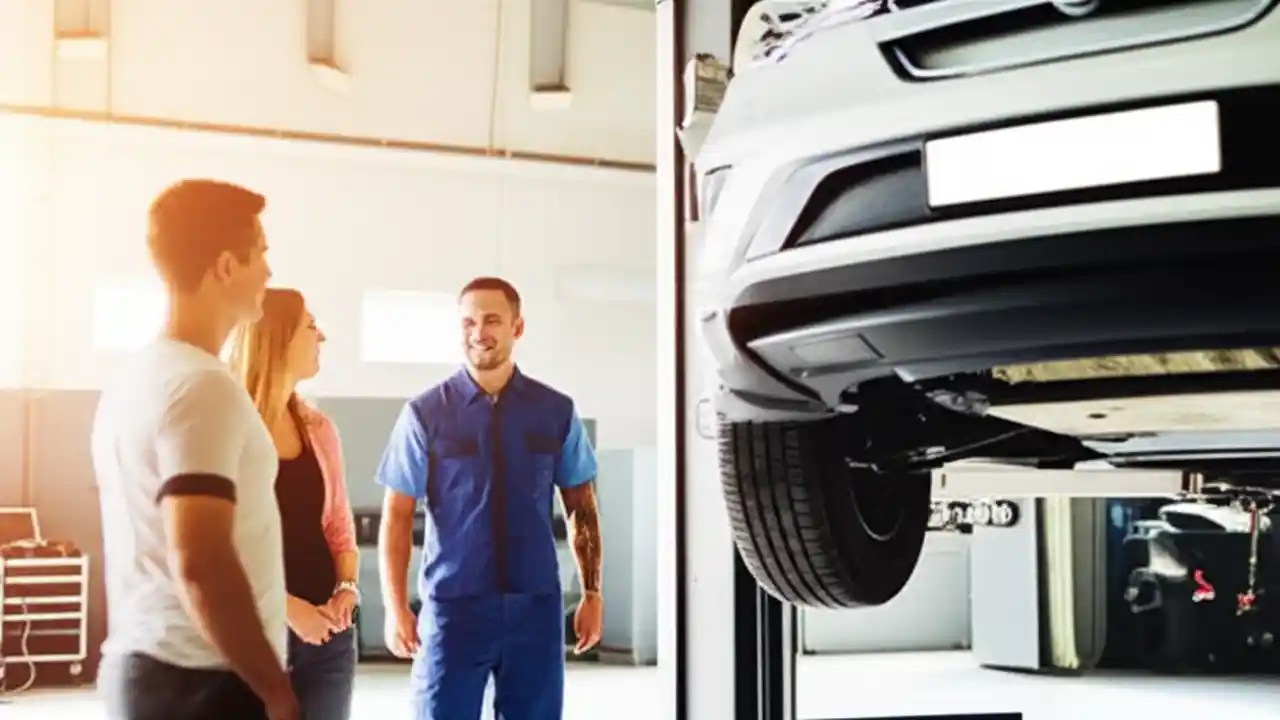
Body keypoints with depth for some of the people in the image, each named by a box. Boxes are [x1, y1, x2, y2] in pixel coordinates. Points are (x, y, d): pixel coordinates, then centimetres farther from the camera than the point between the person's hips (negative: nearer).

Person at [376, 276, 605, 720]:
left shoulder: (557, 412, 4)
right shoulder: (425, 414, -3)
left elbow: (581, 508, 11)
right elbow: (397, 516, -2)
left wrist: (592, 593, 8)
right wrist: (396, 607, -8)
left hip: (536, 605, 2)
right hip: (452, 605, -2)